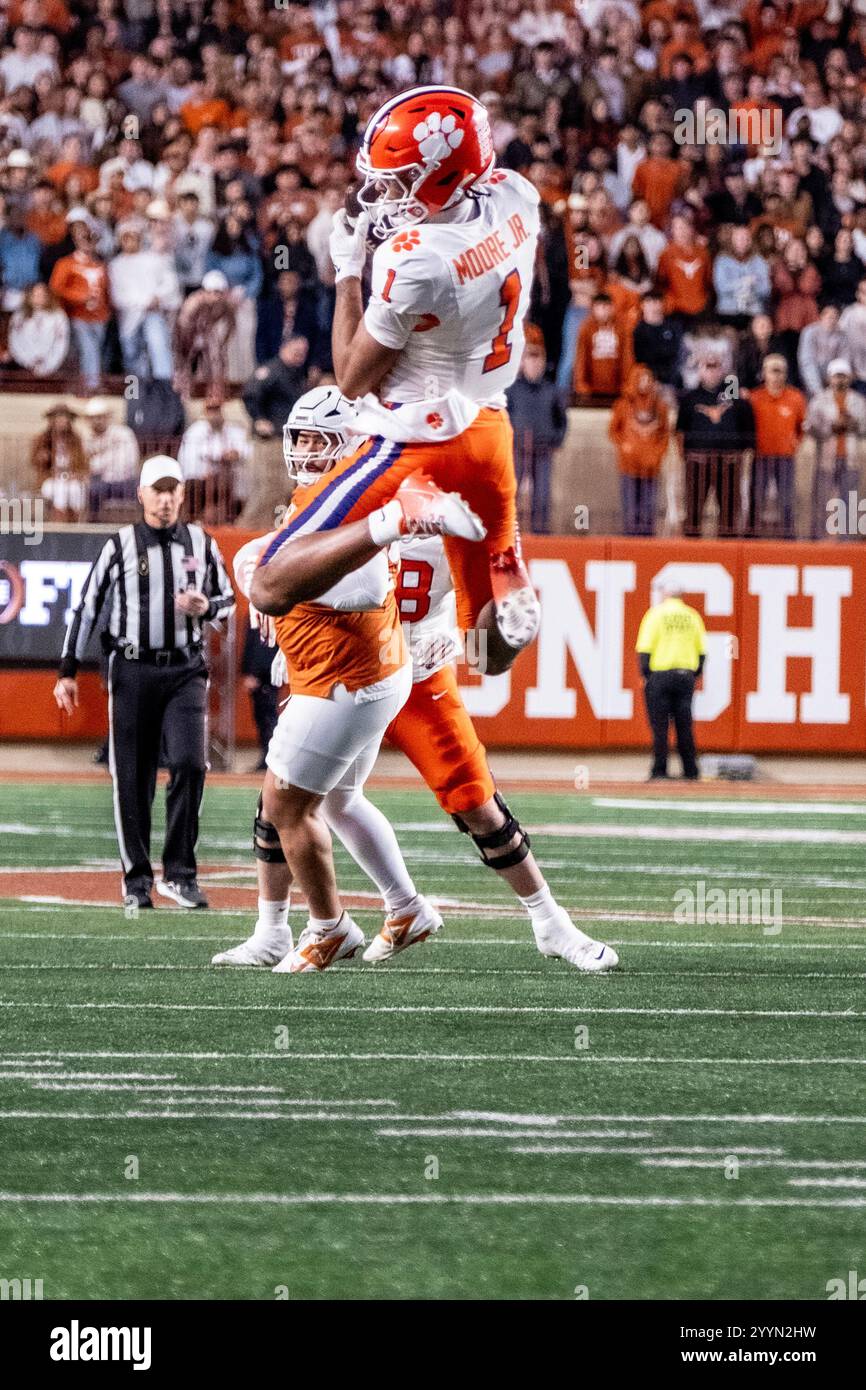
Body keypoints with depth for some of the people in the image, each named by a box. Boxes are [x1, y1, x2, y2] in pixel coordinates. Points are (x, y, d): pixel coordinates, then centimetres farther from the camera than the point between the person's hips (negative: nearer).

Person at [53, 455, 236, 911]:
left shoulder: (202, 544, 8)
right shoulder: (119, 546, 2)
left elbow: (228, 600, 17)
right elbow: (87, 608, 3)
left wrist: (206, 607, -7)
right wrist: (67, 672, -2)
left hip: (185, 671, 1)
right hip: (133, 670, -1)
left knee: (189, 763, -15)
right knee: (132, 778, 0)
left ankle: (179, 873, -8)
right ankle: (137, 881, 9)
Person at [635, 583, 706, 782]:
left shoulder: (656, 613, -3)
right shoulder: (692, 616, 7)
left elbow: (645, 648, -8)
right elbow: (702, 650, 8)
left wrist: (645, 674, -1)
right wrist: (696, 674, 16)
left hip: (660, 674, -3)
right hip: (686, 675, 3)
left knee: (660, 725, -1)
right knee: (684, 726, 8)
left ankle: (659, 770, -4)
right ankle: (691, 771, 7)